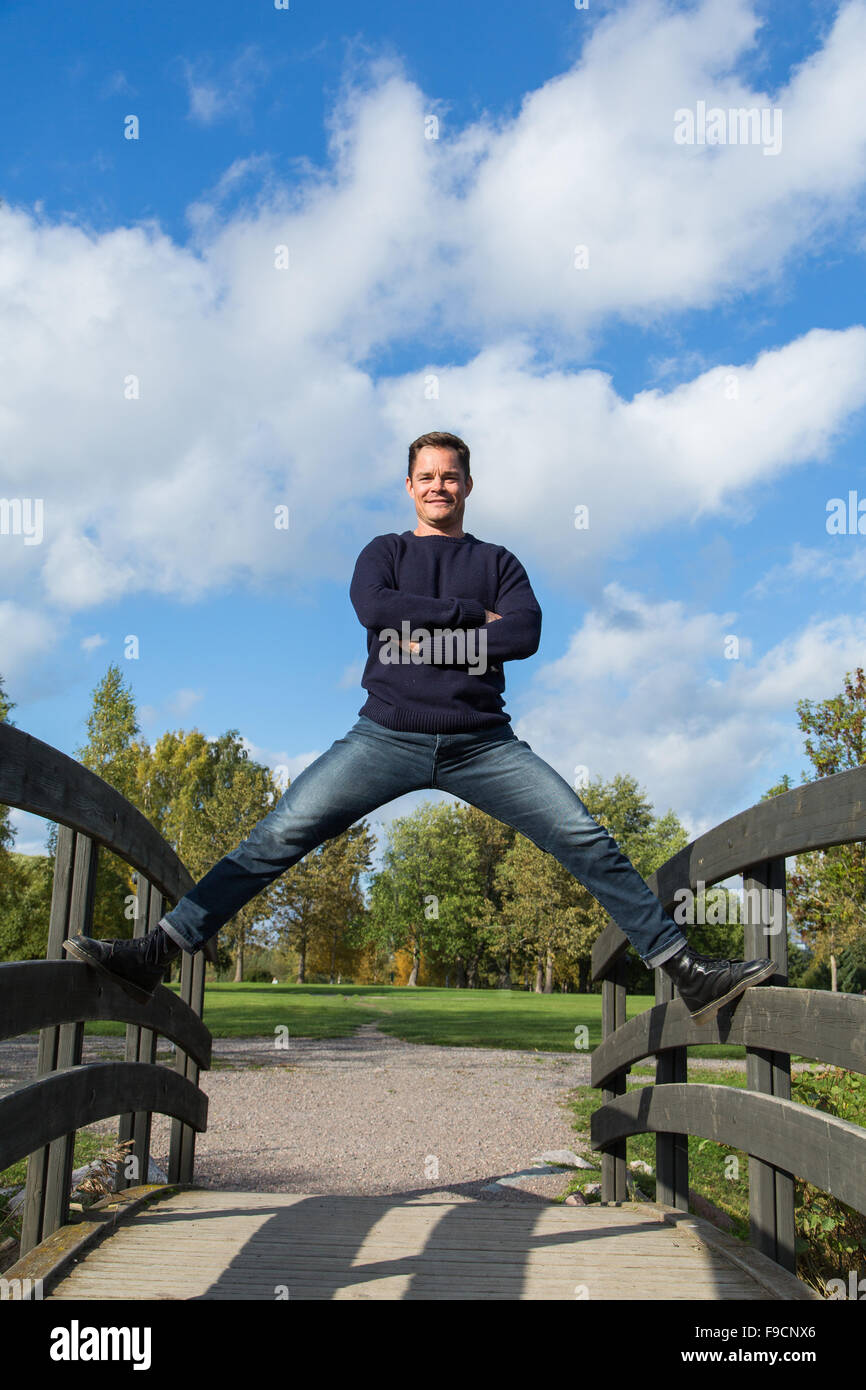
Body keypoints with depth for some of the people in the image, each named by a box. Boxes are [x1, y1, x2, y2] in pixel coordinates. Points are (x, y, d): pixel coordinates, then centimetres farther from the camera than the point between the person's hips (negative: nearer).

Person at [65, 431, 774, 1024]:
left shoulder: (498, 562, 18)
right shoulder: (384, 552, 18)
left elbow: (526, 634, -2)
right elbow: (373, 607, -6)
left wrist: (427, 635, -7)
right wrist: (472, 615, -5)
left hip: (484, 743, 1)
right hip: (388, 736, 0)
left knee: (589, 843, -8)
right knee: (277, 837, -12)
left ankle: (687, 970, -1)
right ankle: (157, 954, -9)